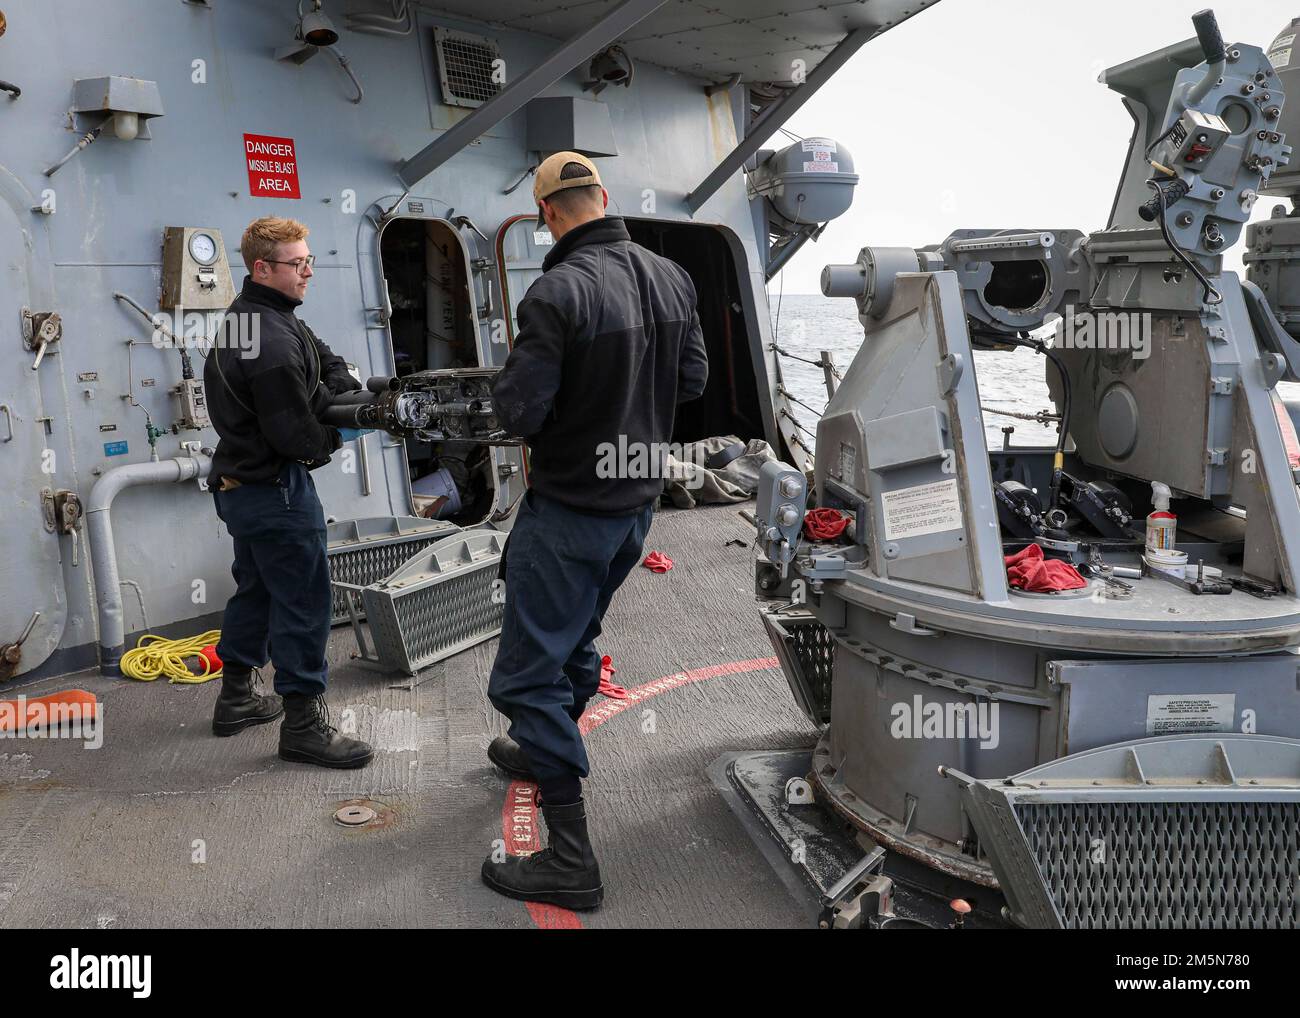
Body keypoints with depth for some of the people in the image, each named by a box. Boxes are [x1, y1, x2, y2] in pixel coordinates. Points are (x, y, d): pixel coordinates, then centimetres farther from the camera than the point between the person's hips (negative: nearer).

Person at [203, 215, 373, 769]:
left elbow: (327, 362, 9)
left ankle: (236, 697, 34)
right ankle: (303, 720, 6)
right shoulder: (275, 342, -25)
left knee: (255, 589, 21)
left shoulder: (243, 314, 7)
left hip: (238, 483, 11)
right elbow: (298, 437, -23)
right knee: (303, 600, -2)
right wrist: (336, 434, -5)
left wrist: (343, 391, -10)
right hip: (276, 489, -11)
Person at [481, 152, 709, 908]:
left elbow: (519, 413, -23)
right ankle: (547, 752, 50)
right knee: (577, 635, 27)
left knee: (530, 670, 0)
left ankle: (571, 857, 3)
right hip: (639, 499, 8)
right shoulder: (671, 276, -1)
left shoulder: (558, 292, -23)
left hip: (569, 506, -8)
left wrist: (512, 377, -2)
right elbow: (693, 379, 8)